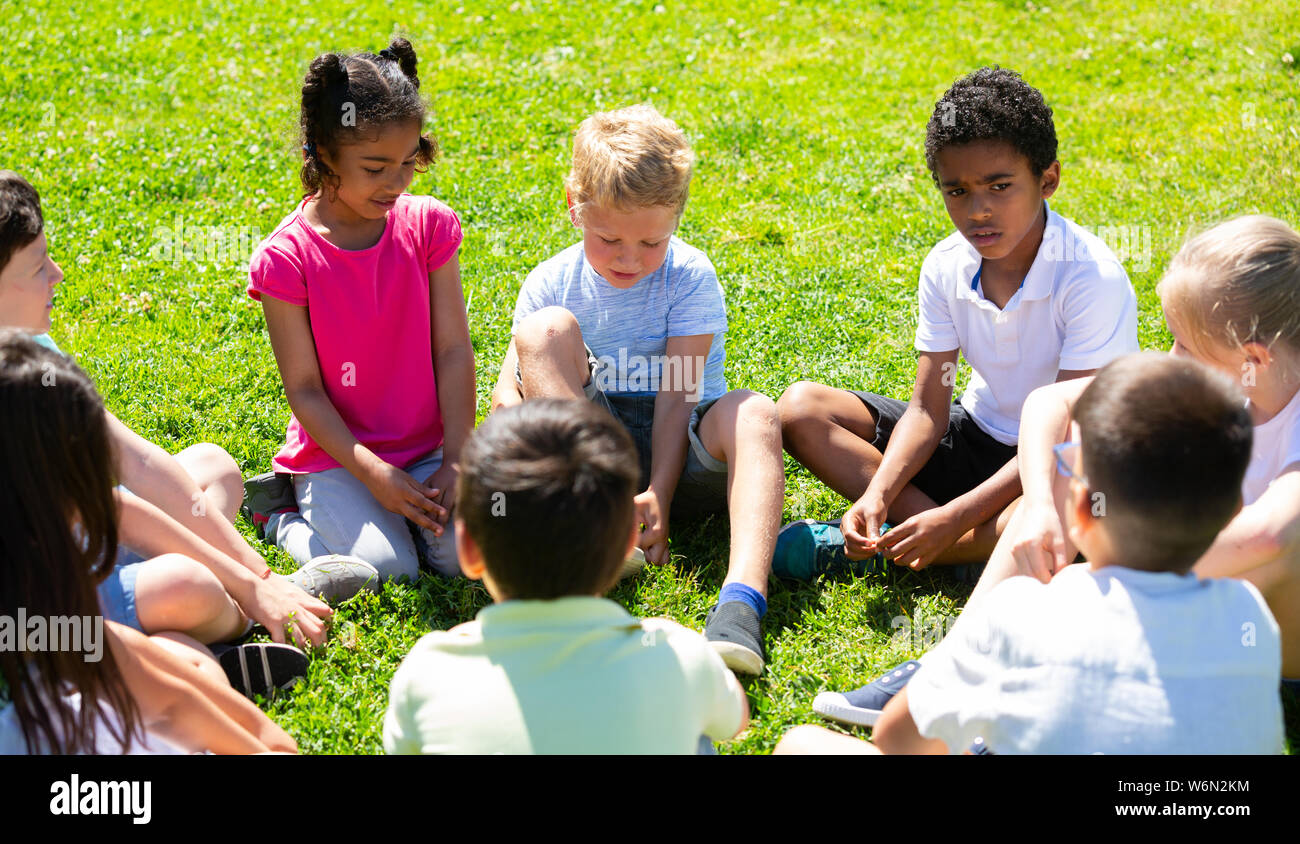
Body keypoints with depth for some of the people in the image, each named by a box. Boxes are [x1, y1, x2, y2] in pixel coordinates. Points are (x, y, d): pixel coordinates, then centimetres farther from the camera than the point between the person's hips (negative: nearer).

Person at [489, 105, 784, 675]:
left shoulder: (689, 277, -7)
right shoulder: (552, 285, 0)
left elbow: (677, 395, -14)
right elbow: (509, 391, -6)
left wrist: (659, 496, -25)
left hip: (678, 448, -1)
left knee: (753, 415, -32)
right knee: (546, 329, -23)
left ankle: (742, 598, -54)